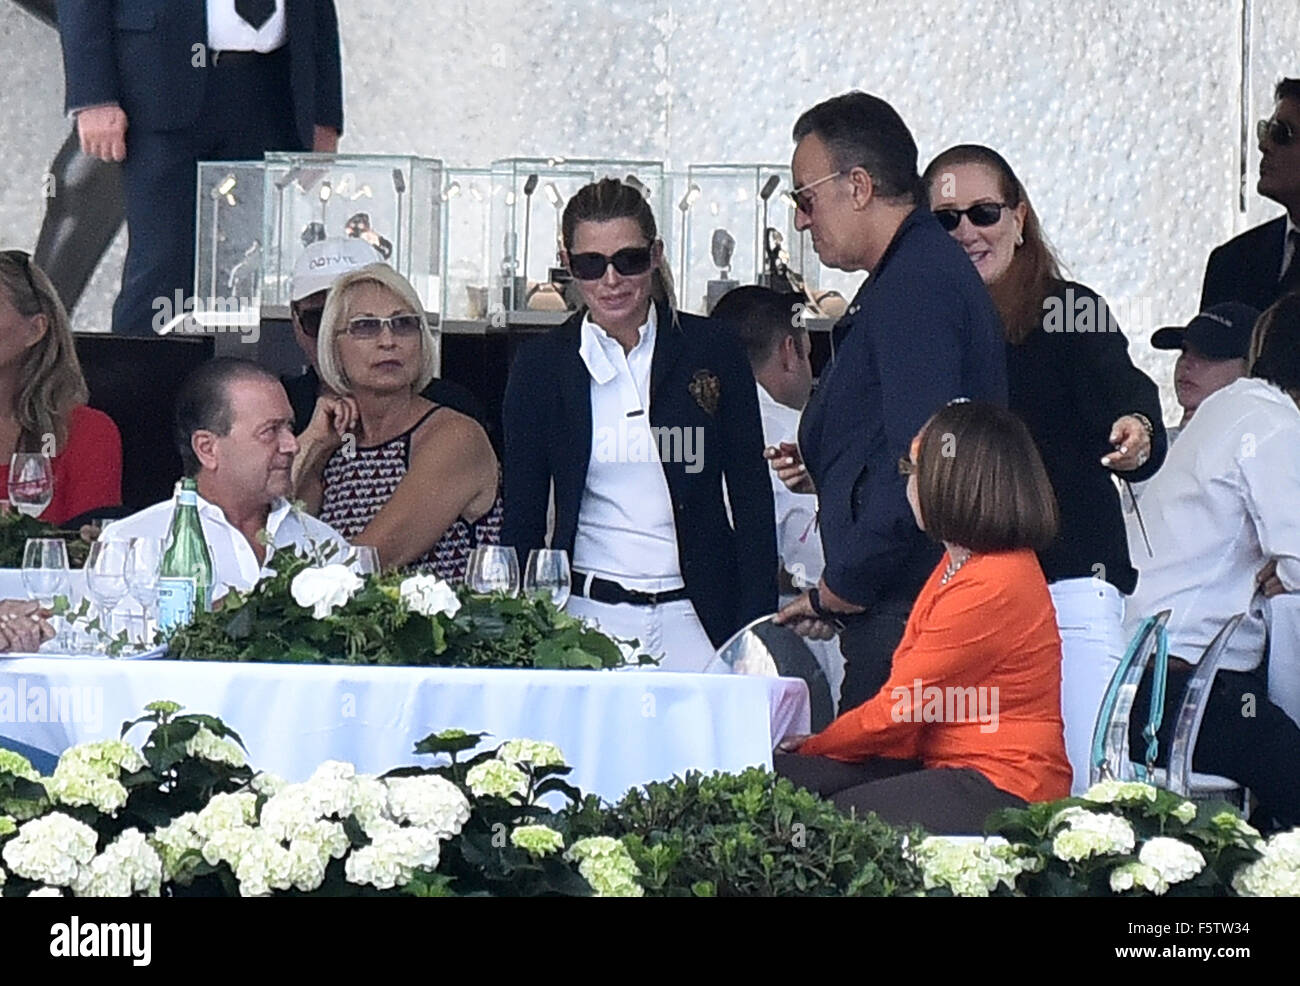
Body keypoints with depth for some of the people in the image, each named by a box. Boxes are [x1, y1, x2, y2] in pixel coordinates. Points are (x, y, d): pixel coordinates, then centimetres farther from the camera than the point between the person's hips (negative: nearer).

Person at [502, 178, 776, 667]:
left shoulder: (711, 351, 5)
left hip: (694, 619, 0)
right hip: (586, 617, 0)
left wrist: (756, 634, -1)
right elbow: (523, 516, 9)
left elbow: (752, 500, 7)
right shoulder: (541, 365, 6)